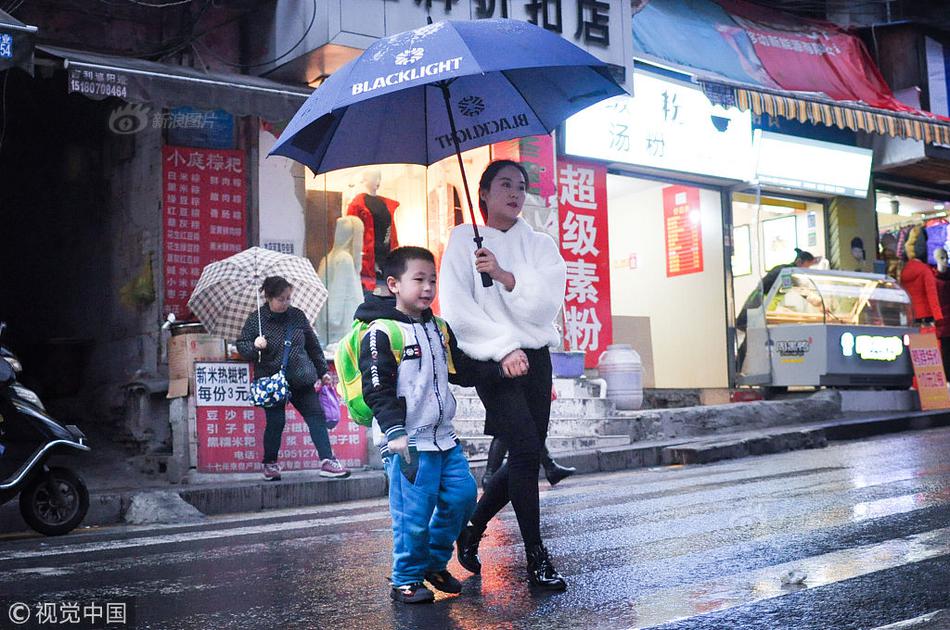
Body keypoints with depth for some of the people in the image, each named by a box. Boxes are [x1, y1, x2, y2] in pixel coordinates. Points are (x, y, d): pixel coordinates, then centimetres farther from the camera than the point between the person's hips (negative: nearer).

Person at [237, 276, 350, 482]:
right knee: (275, 422, -1)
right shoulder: (256, 319, -3)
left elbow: (313, 345, 14)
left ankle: (327, 461, -1)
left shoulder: (297, 315, 6)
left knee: (317, 416, -3)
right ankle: (270, 464, 20)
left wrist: (323, 372, 16)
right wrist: (254, 346, -20)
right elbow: (241, 345, 2)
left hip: (301, 380, 3)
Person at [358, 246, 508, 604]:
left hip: (444, 438, 8)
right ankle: (406, 581, 14)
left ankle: (434, 564, 28)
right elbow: (377, 390, -16)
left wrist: (499, 369, 4)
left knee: (462, 495, 9)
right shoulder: (381, 332, -11)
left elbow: (461, 371, 18)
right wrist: (396, 434, -24)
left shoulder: (440, 329, 14)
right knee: (414, 514, -5)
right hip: (409, 443, -8)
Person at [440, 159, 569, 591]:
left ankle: (470, 531, 26)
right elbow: (458, 309, -8)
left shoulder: (540, 245, 12)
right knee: (527, 450, -15)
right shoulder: (464, 239, 3)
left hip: (535, 359, 5)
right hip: (491, 360, -4)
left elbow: (548, 301, -4)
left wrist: (505, 276, -17)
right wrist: (502, 348, -15)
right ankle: (537, 558, -3)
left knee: (525, 458, 5)